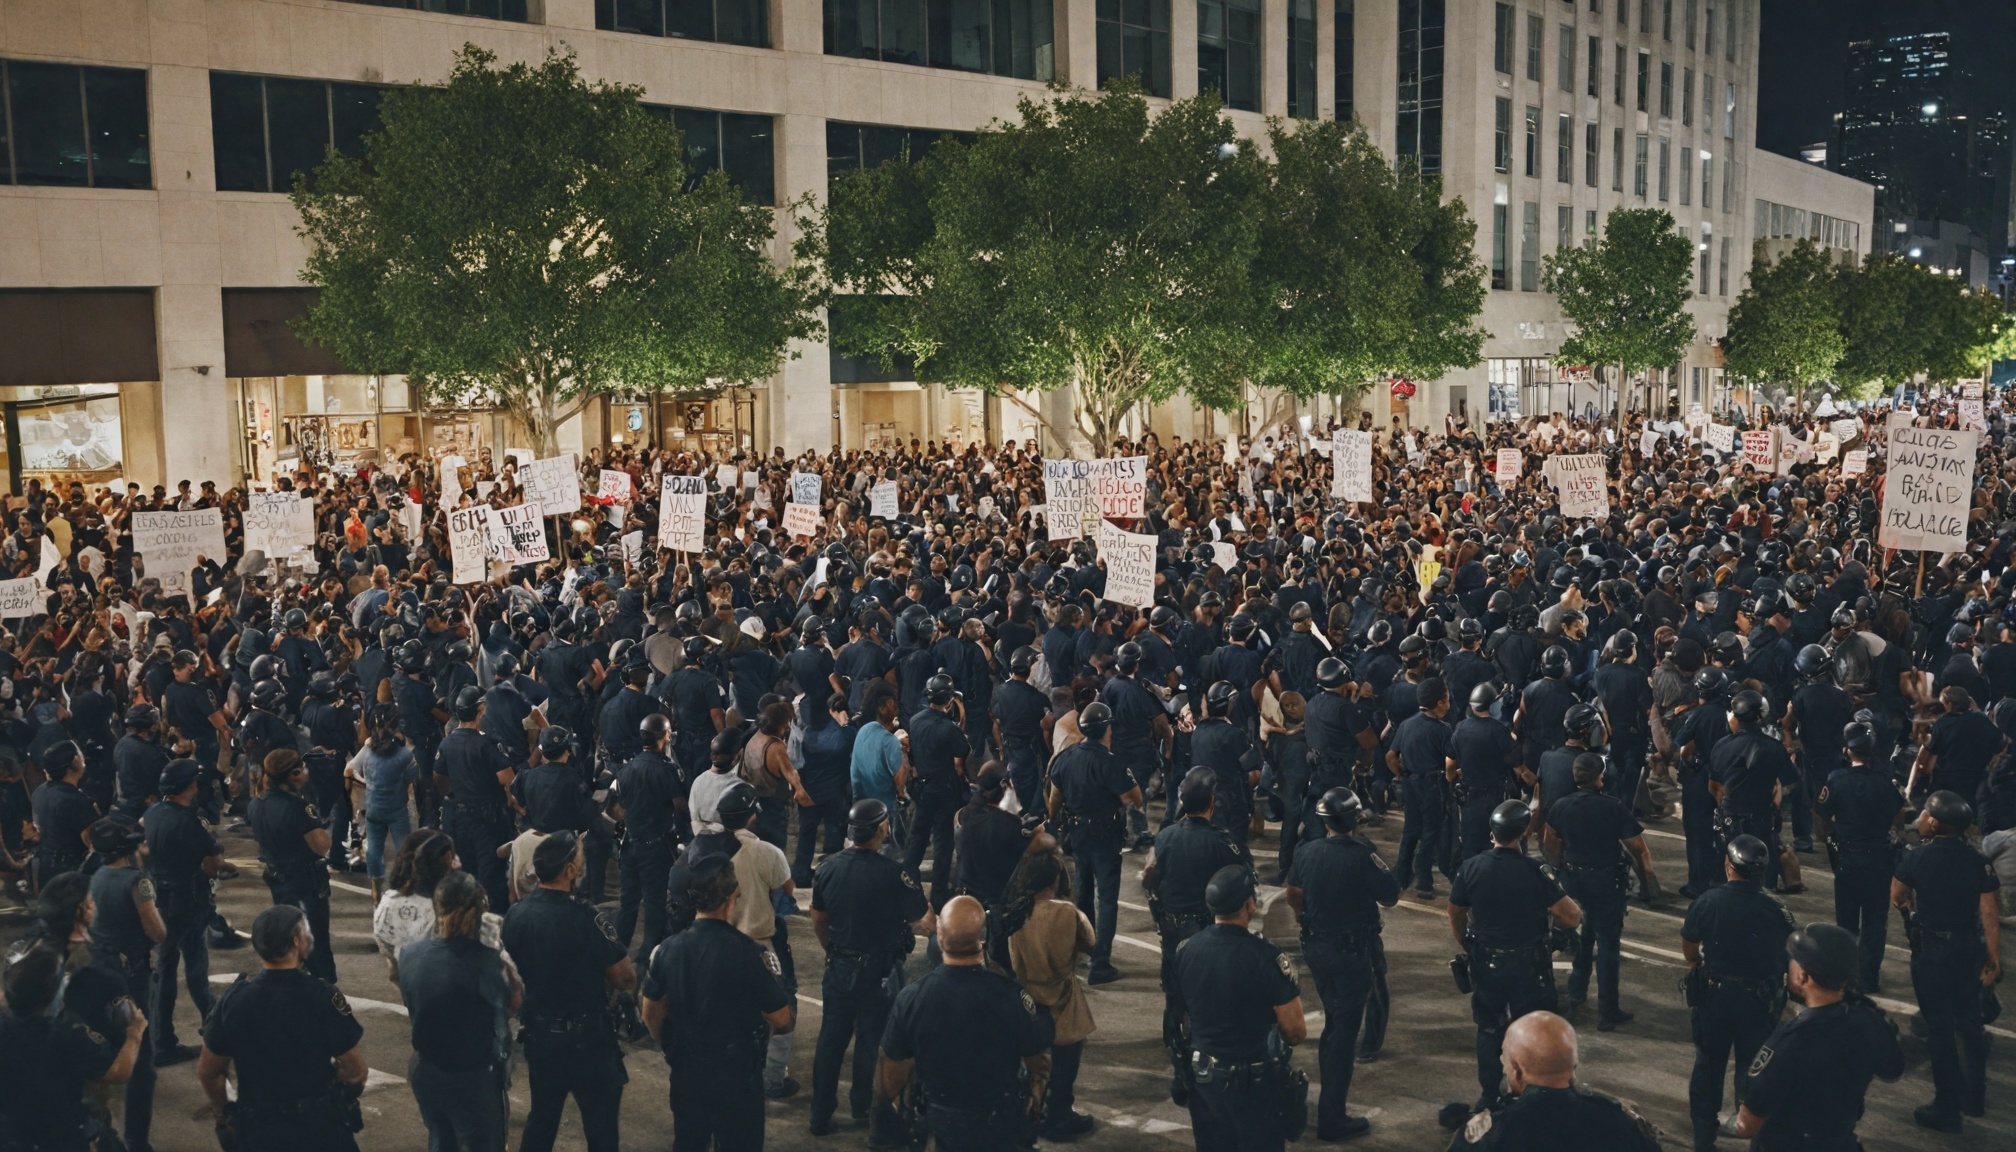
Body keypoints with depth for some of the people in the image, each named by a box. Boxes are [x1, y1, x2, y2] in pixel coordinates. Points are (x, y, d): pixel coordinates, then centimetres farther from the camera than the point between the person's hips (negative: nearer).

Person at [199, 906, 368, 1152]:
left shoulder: (233, 998, -7)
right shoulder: (322, 997, -17)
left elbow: (208, 1073, 3)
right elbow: (355, 1070, -13)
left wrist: (224, 1114, 20)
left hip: (258, 1130, 3)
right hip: (321, 1127, -2)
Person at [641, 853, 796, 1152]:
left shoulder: (667, 949, -7)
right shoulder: (749, 953, -22)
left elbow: (651, 1013, 4)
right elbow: (782, 1019, -16)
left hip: (686, 1068, 5)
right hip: (736, 1071, -5)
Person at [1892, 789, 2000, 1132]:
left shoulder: (1917, 857, -14)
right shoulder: (1977, 859, -5)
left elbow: (1897, 897, 2)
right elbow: (1989, 915, -6)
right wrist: (1994, 959, 1)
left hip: (1931, 949, -4)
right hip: (1968, 948, 4)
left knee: (1939, 1026, 3)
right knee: (1968, 1021, 18)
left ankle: (1947, 1108, 9)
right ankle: (1974, 1097, 30)